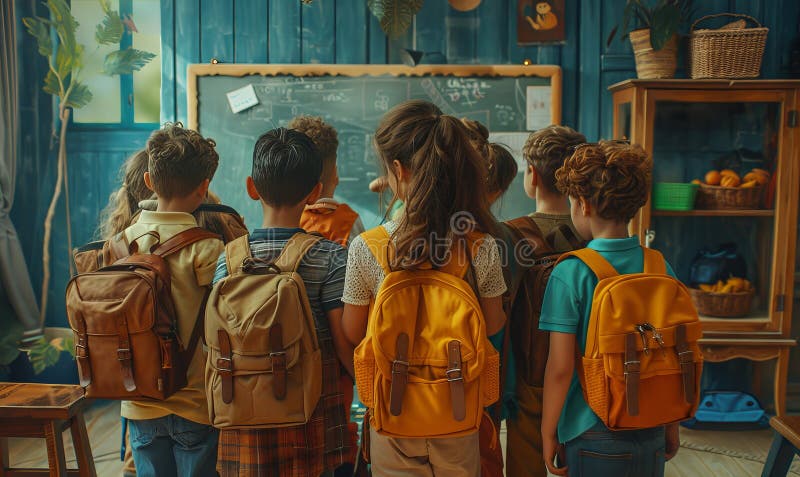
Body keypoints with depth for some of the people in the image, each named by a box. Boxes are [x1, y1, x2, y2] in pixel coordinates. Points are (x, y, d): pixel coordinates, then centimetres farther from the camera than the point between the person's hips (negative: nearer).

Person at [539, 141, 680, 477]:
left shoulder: (570, 274, -17)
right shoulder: (660, 268, -4)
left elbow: (560, 367, -15)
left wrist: (548, 433, -3)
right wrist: (672, 426, 15)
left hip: (593, 438, -4)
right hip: (651, 434, 4)